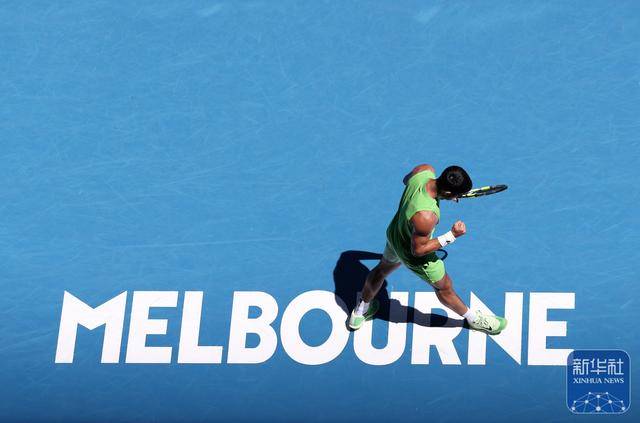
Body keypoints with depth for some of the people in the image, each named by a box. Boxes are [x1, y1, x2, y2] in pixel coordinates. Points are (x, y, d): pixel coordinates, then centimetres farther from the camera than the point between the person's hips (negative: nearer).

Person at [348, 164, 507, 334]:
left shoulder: (425, 170, -28)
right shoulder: (426, 217, -47)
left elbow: (406, 179, -1)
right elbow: (418, 250, -30)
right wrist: (452, 236, -31)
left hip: (394, 232, 7)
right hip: (412, 255, -7)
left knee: (382, 269, 35)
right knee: (444, 288, 21)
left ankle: (360, 312, 57)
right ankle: (474, 319, 47)